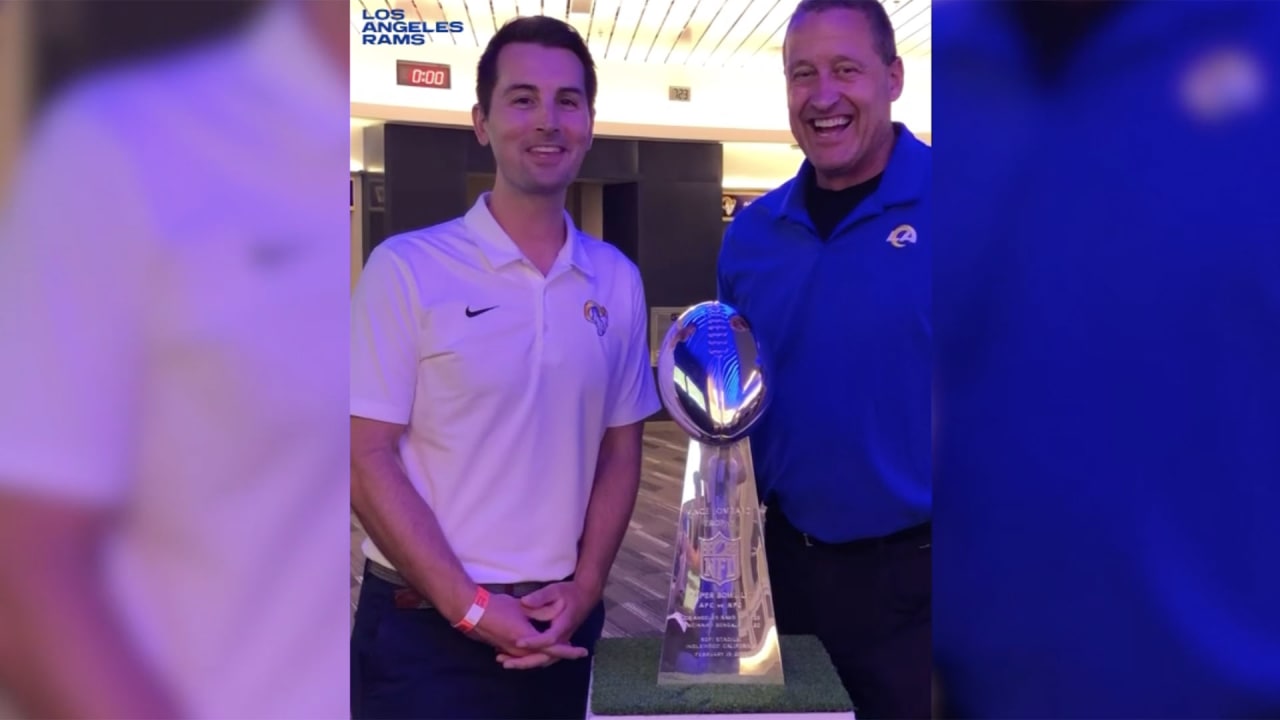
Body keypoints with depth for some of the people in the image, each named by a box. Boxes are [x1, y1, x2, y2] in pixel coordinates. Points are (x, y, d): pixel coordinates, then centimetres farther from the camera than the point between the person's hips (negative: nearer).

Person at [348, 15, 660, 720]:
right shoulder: (407, 268, -10)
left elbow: (620, 450, 8)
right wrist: (470, 607, -14)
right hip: (426, 626, -4)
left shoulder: (617, 280, 3)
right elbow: (368, 458, -11)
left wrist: (584, 589, -3)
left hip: (557, 626, 4)